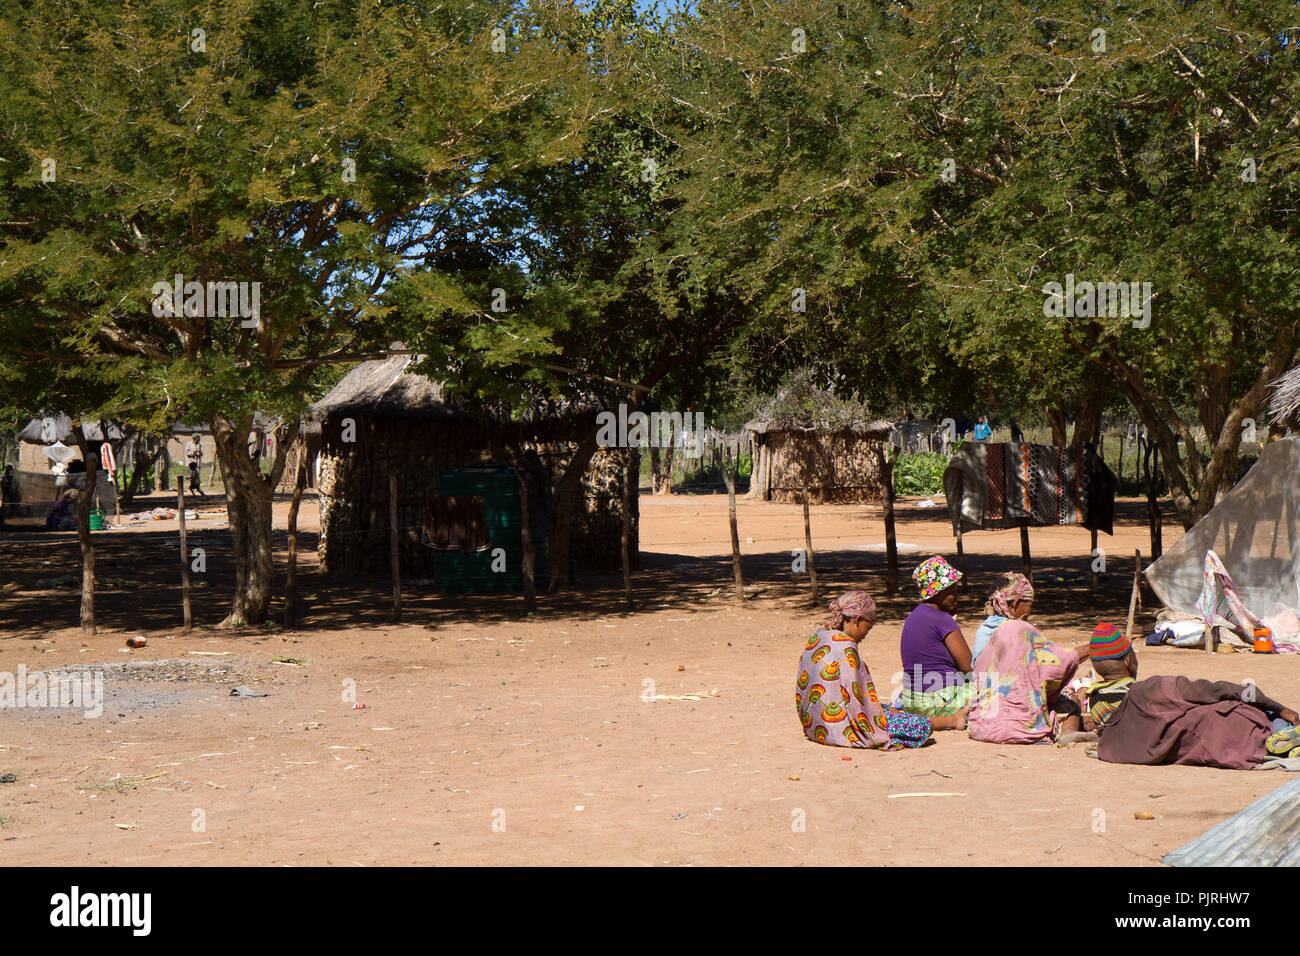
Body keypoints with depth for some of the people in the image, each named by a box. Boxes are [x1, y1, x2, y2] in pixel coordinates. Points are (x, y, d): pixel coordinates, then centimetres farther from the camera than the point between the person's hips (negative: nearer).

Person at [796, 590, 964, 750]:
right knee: (922, 726, -2)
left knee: (889, 709, 29)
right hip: (841, 729, -10)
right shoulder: (846, 648, -23)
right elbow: (854, 697, -22)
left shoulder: (816, 637, 5)